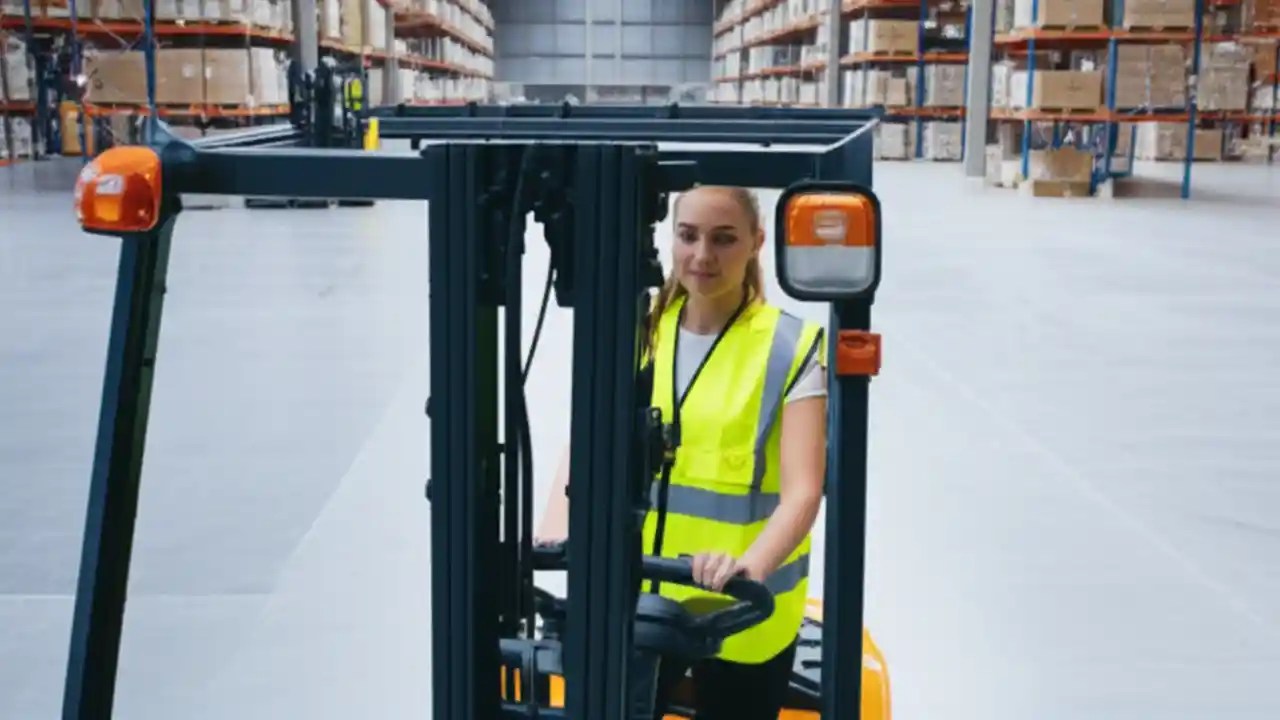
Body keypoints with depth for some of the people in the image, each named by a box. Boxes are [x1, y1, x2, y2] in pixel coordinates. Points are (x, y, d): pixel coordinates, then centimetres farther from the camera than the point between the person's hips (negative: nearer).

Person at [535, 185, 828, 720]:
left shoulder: (790, 347, -7)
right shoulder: (641, 335, 4)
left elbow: (802, 489, -16)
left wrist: (749, 567, -34)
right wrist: (555, 532, -25)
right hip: (637, 600, 2)